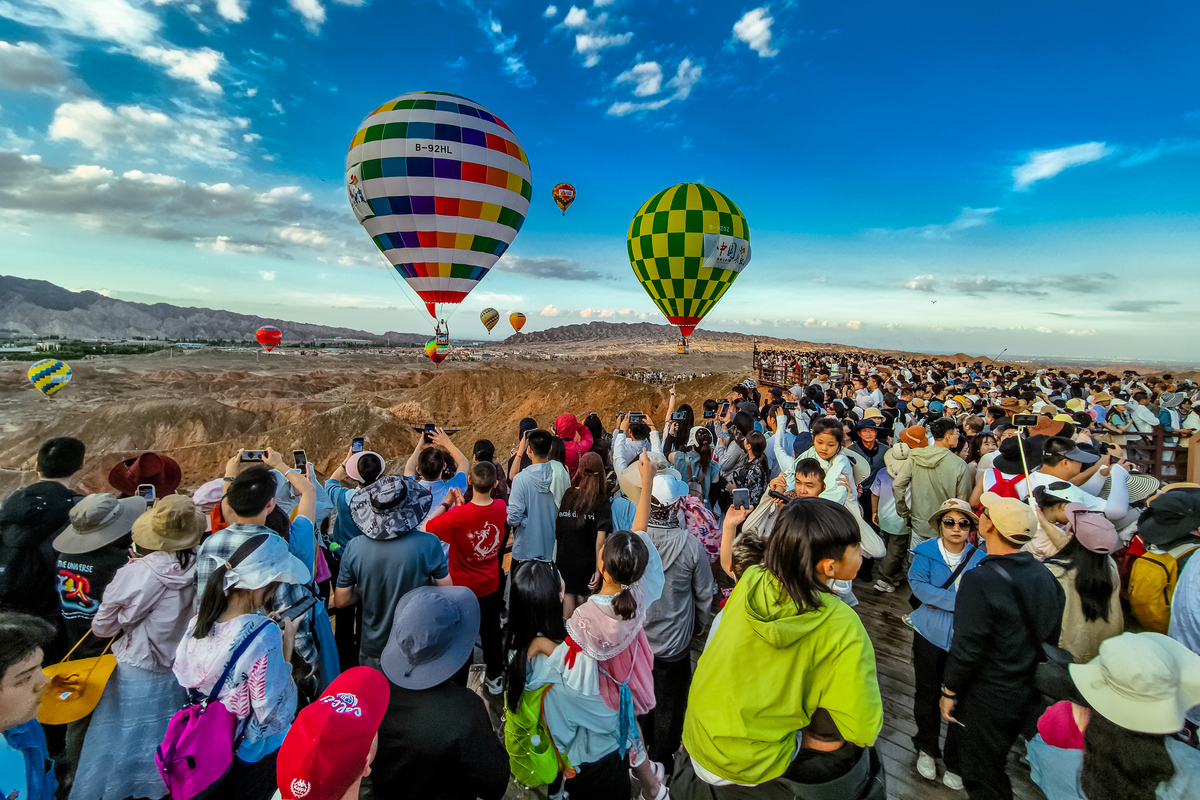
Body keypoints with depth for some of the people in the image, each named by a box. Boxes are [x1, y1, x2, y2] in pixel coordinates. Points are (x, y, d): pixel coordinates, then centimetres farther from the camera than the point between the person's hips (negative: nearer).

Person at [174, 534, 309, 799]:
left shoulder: (199, 621, -13)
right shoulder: (265, 636, -35)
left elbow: (183, 676, 4)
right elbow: (274, 715, -27)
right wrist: (287, 645, -24)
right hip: (252, 753, -5)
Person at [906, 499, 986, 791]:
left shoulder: (980, 558, -5)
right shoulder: (926, 552, -6)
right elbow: (918, 584, -19)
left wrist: (938, 600, -22)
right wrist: (958, 600, -24)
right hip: (930, 635, 0)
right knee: (927, 693, 15)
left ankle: (955, 764, 30)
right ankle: (926, 749, 39)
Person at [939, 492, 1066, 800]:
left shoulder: (979, 580, -29)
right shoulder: (1043, 573, -6)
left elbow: (967, 648, -24)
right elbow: (1053, 635, 6)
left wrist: (949, 691, -9)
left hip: (989, 699, -7)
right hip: (1030, 691, 7)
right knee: (996, 763, 29)